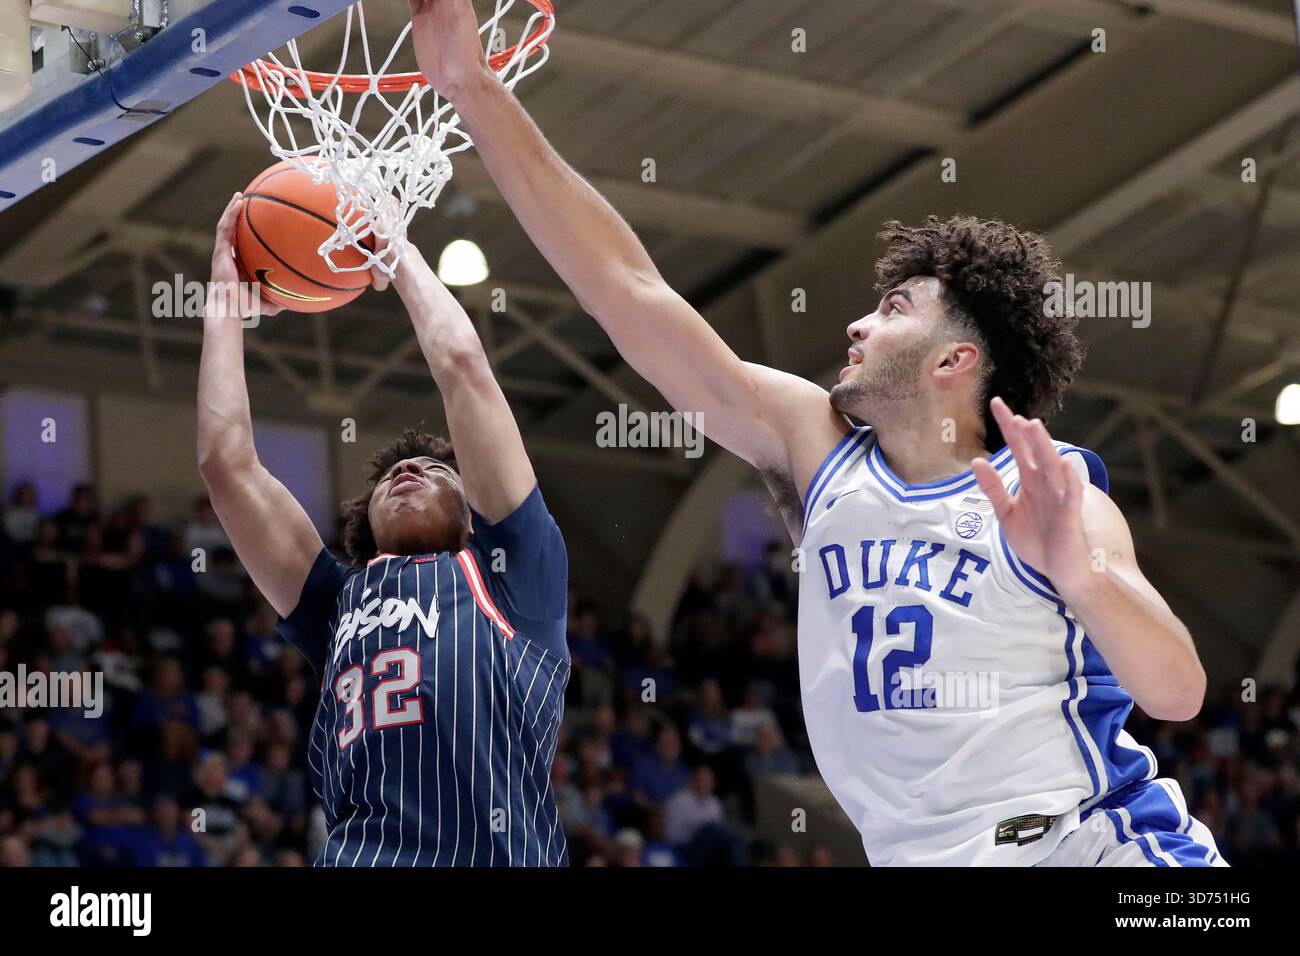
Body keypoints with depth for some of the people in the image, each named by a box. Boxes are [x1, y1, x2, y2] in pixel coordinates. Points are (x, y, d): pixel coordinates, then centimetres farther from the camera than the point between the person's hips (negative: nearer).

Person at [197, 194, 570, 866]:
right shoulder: (340, 604, 29)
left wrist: (399, 251, 30)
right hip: (361, 854, 2)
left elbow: (462, 365, 18)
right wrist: (225, 291, 29)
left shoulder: (504, 570, 22)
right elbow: (226, 460, 25)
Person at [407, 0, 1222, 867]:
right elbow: (631, 289, 5)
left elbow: (1178, 694, -15)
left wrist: (1075, 570, -33)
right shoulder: (814, 444, 8)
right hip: (918, 856, 4)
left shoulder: (1054, 500, -3)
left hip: (1096, 843, -4)